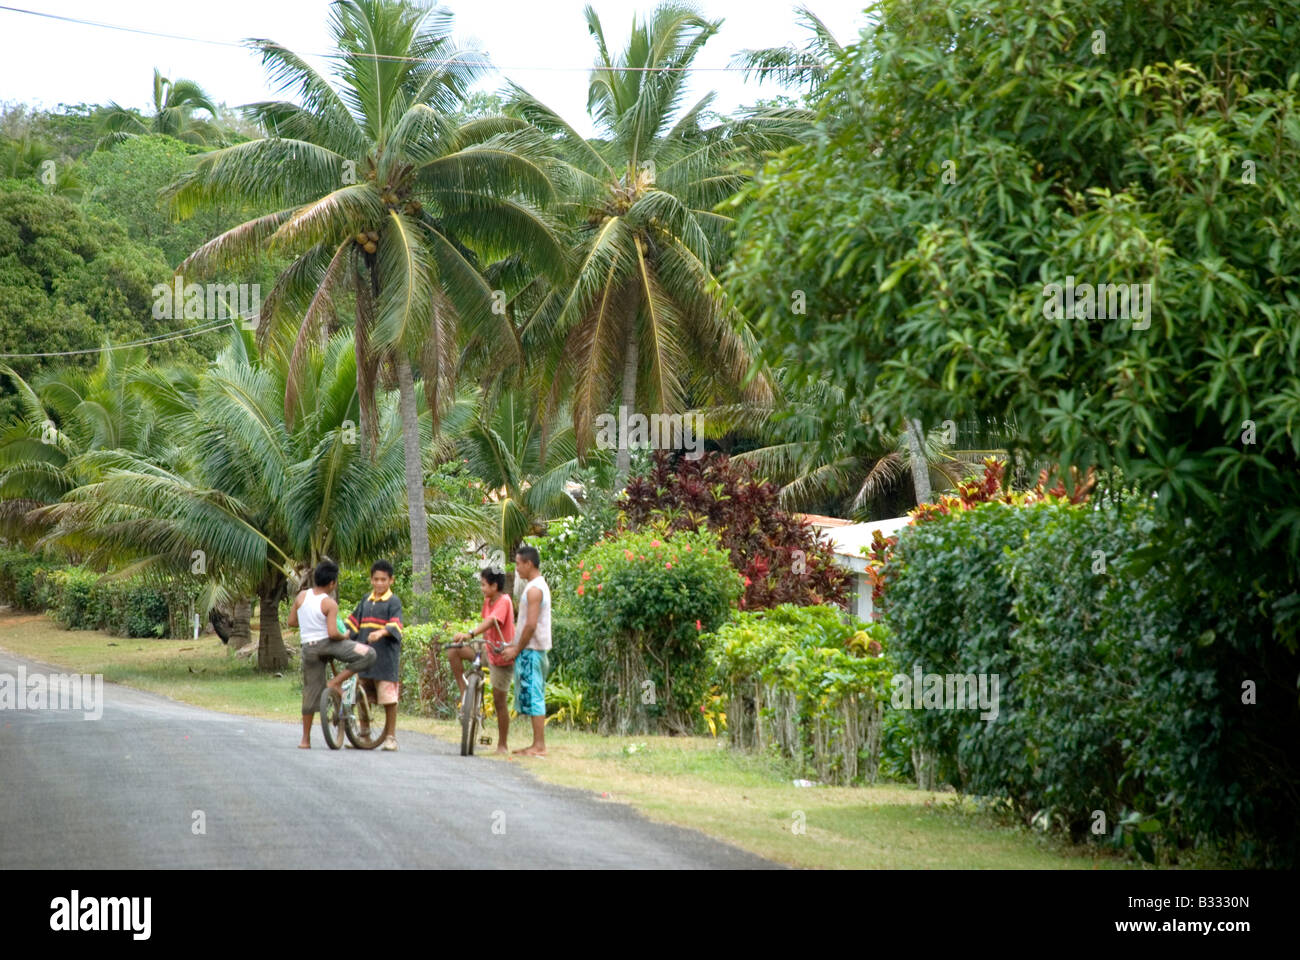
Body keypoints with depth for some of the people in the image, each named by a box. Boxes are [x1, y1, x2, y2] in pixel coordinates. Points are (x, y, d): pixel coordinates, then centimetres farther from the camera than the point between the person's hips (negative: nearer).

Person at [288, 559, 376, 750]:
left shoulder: (302, 596, 3)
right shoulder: (330, 603, -12)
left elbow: (291, 622, 11)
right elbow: (333, 633, -20)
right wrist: (345, 637, 0)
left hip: (309, 647, 6)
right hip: (328, 643, -6)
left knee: (311, 692, 11)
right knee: (368, 654, -8)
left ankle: (305, 739, 12)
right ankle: (336, 683, -9)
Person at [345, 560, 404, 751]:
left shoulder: (393, 601, -2)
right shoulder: (366, 601, 16)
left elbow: (395, 625, -16)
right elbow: (354, 622, 21)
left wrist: (380, 633, -33)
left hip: (386, 656, -6)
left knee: (389, 698, -5)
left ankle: (390, 736, 3)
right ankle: (364, 733, 22)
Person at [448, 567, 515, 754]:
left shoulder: (503, 602, -21)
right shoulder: (488, 600, 5)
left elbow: (492, 621, -36)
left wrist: (470, 634, -49)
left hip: (501, 656, -8)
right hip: (487, 650, 8)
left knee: (499, 700, -1)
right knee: (453, 652, -7)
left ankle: (502, 745, 10)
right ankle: (465, 694, -1)